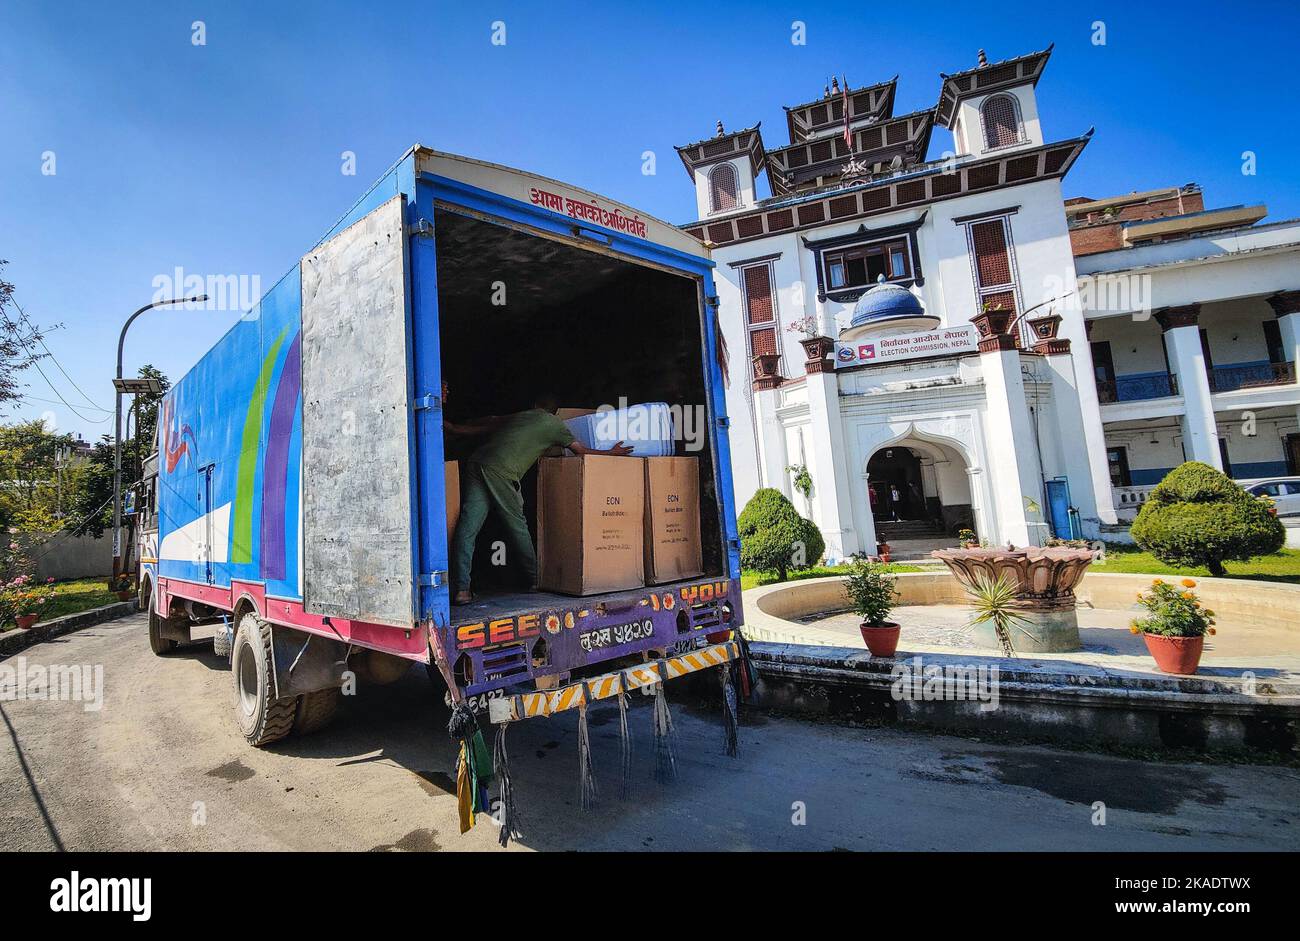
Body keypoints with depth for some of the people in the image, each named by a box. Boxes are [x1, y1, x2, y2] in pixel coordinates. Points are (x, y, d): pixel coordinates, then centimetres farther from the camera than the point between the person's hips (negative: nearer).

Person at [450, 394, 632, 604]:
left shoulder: (515, 417, 30)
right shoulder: (552, 423, 15)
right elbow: (581, 451, 20)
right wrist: (612, 452, 32)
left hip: (475, 463, 5)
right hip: (500, 471, -5)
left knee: (467, 527, -3)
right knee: (517, 526, 9)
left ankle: (461, 589, -9)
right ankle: (535, 579, 21)